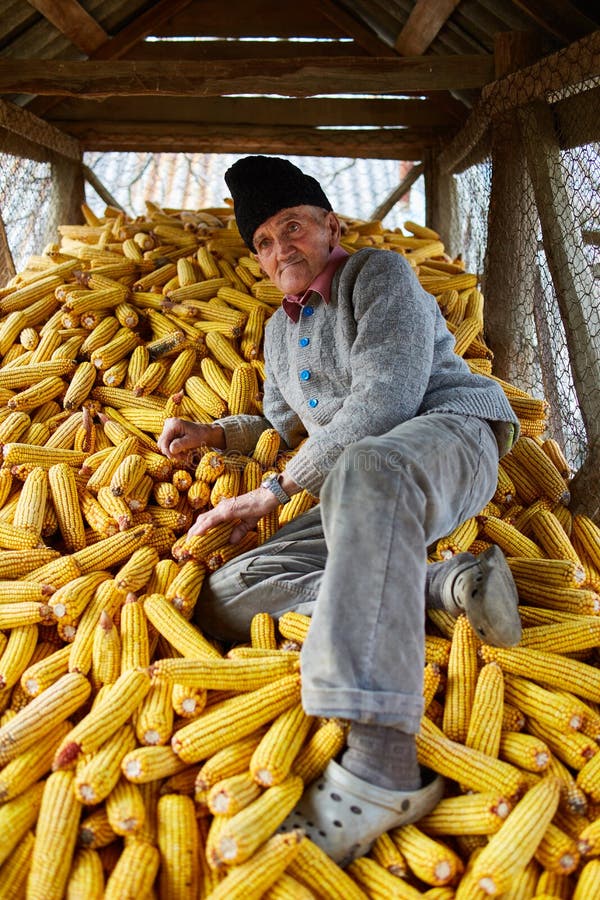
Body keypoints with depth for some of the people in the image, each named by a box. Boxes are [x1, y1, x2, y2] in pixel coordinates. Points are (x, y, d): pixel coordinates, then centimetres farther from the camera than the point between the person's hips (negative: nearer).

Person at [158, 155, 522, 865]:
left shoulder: (378, 273, -1)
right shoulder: (280, 329, 23)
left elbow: (385, 400, -15)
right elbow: (284, 424, 36)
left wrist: (275, 490, -13)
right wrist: (212, 433, 16)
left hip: (446, 433, -7)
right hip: (359, 490, 8)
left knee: (364, 470, -44)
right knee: (225, 600, -11)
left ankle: (382, 764, -53)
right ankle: (447, 584, -22)